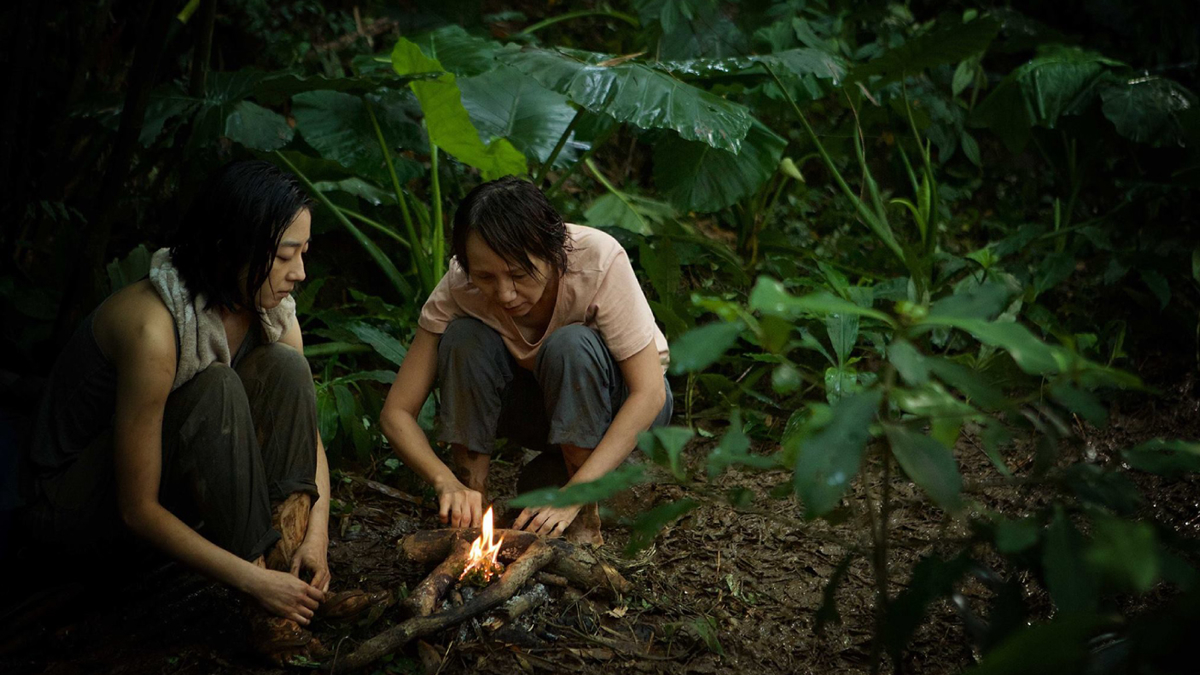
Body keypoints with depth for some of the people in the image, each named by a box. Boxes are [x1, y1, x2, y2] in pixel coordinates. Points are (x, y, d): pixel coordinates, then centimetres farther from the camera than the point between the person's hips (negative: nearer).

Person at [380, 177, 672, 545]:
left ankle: (584, 521, -20)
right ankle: (471, 512, -17)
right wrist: (446, 482, -40)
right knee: (463, 336, -26)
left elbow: (650, 393, -33)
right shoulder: (458, 287, -24)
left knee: (571, 344, -35)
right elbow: (396, 412, -21)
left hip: (620, 400, -2)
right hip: (541, 406, 2)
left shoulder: (599, 259, -32)